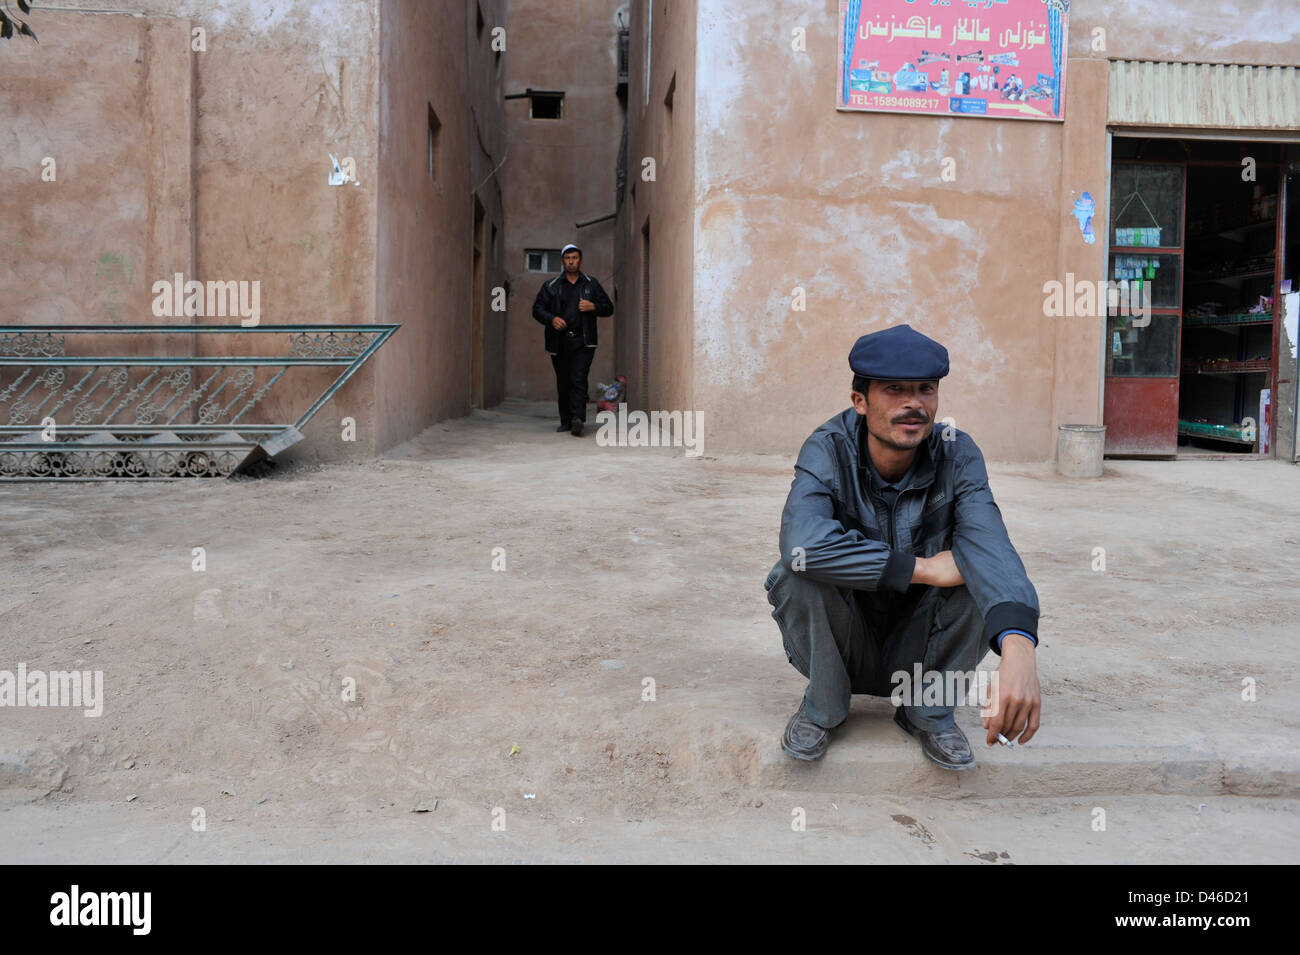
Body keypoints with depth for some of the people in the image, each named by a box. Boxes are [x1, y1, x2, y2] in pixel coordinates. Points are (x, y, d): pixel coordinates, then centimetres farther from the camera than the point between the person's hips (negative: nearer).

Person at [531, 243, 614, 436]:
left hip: (583, 341, -1)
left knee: (579, 379, -16)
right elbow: (537, 308, 7)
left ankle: (577, 418, -25)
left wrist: (593, 307, -7)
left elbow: (609, 308, 14)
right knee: (563, 383, 5)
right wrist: (552, 319, -13)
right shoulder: (551, 285, 11)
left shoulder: (591, 284, 12)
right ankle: (566, 421, 14)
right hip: (559, 342, 2)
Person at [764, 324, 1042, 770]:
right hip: (841, 644, -1)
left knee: (982, 574, -25)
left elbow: (989, 543, -33)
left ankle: (930, 711, 0)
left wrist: (1018, 648, -52)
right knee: (805, 569, -30)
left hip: (918, 645, 2)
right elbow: (802, 543, -40)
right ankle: (821, 708, -3)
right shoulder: (828, 451, -20)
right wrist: (921, 567, -35)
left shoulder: (956, 455, -15)